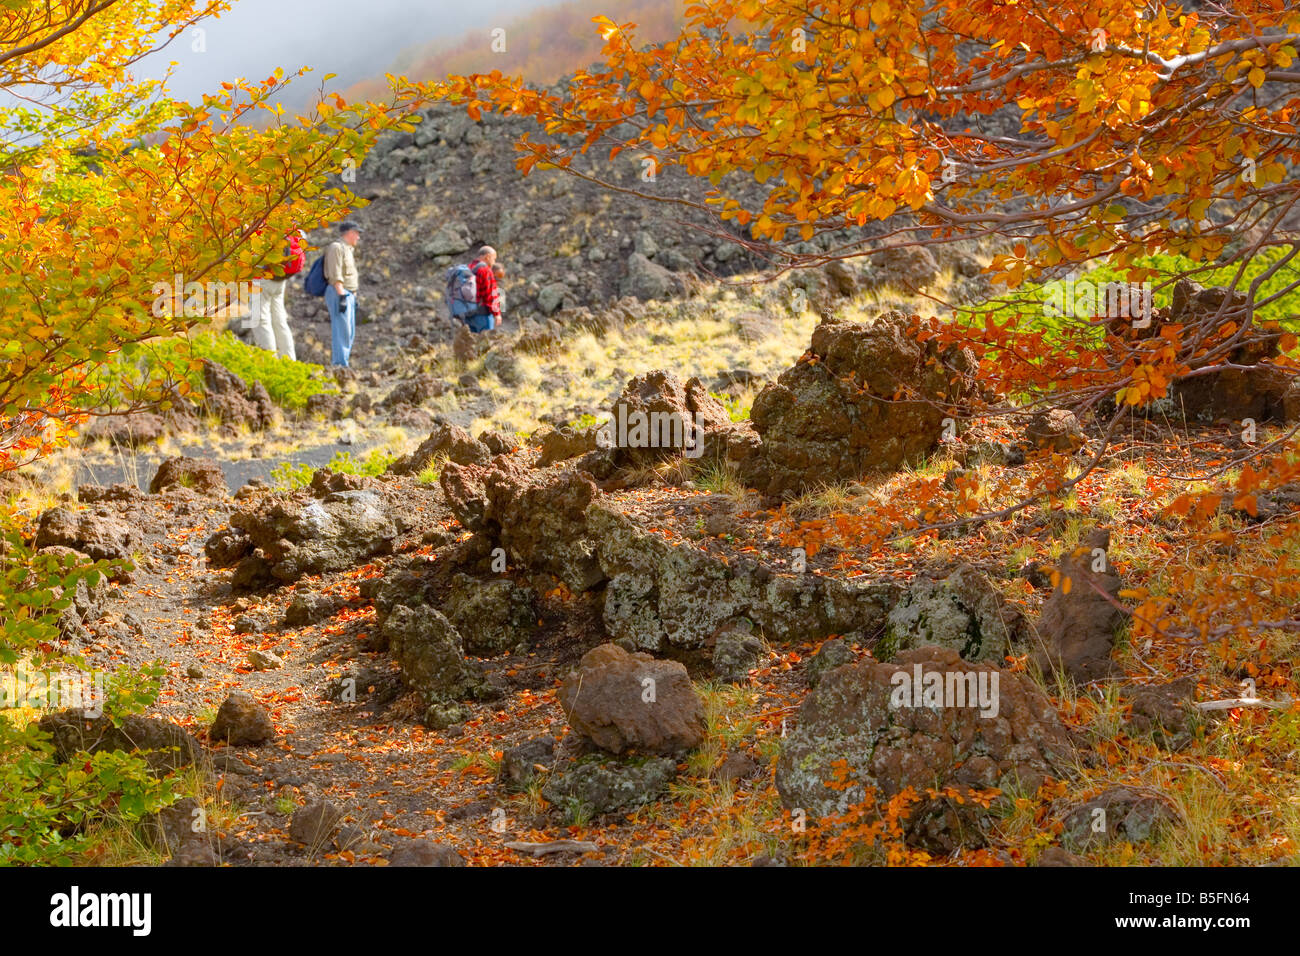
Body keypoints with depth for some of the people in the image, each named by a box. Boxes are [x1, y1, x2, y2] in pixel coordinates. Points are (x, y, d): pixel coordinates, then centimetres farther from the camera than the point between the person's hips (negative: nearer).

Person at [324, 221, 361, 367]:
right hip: (338, 294, -10)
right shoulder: (336, 247, -10)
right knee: (342, 331, -13)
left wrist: (354, 297, 22)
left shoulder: (347, 249, 21)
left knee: (349, 332, 9)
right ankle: (340, 365, -16)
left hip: (347, 295, 10)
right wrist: (342, 297, -24)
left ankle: (342, 364, 11)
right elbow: (335, 275, -18)